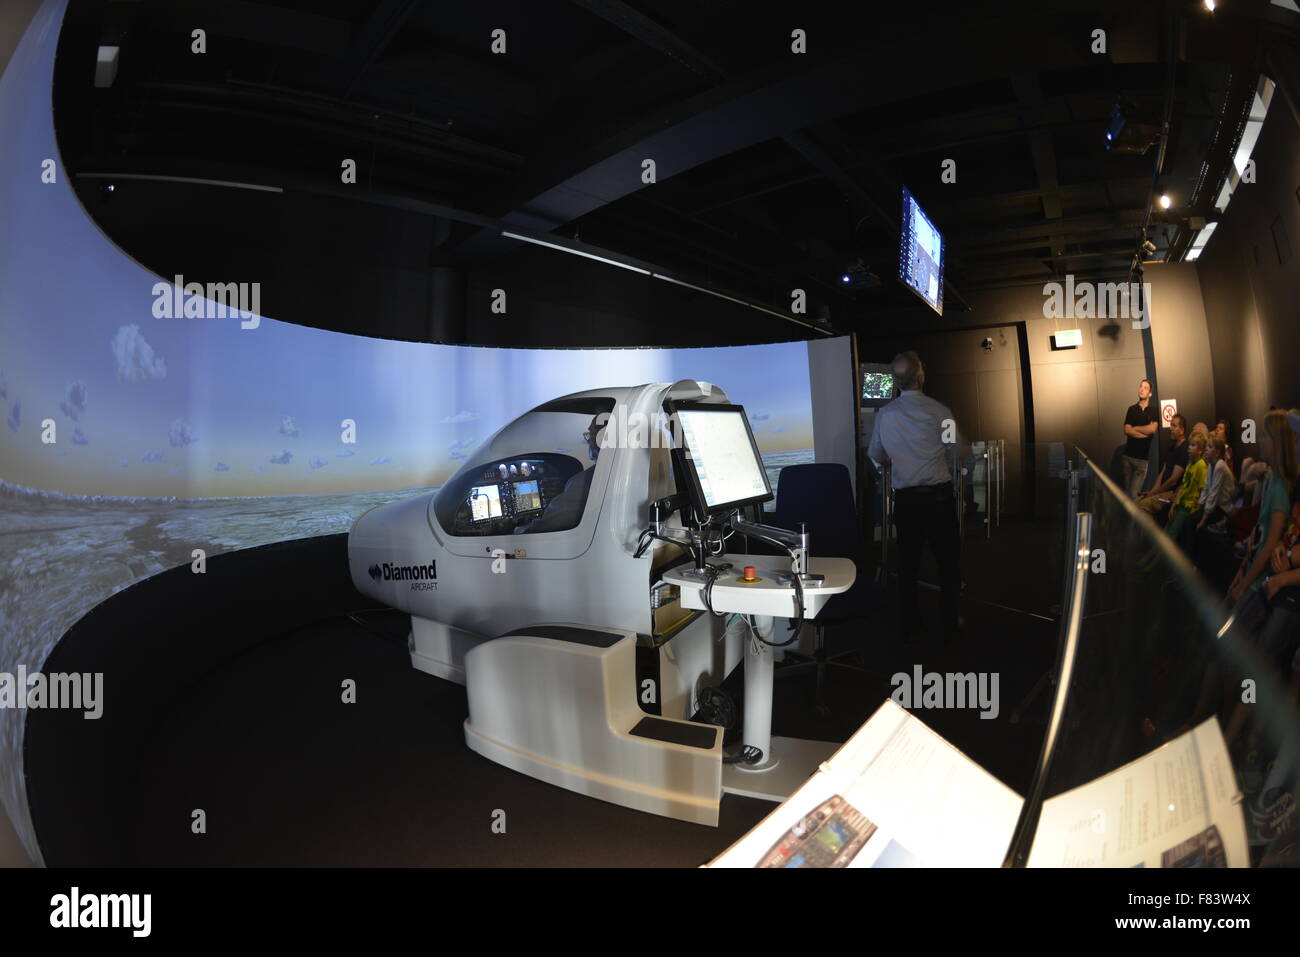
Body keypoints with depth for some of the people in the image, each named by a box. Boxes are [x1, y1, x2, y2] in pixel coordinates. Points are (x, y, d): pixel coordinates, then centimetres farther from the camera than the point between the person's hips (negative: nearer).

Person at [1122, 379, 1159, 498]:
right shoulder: (1131, 409, 7)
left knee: (1134, 493, -9)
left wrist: (1135, 428, -3)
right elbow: (1126, 430, -4)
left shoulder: (1153, 410, 1)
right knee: (1127, 490, 7)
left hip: (1143, 456, -3)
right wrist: (1145, 433, -11)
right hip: (1128, 454, 3)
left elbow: (1153, 429, -14)